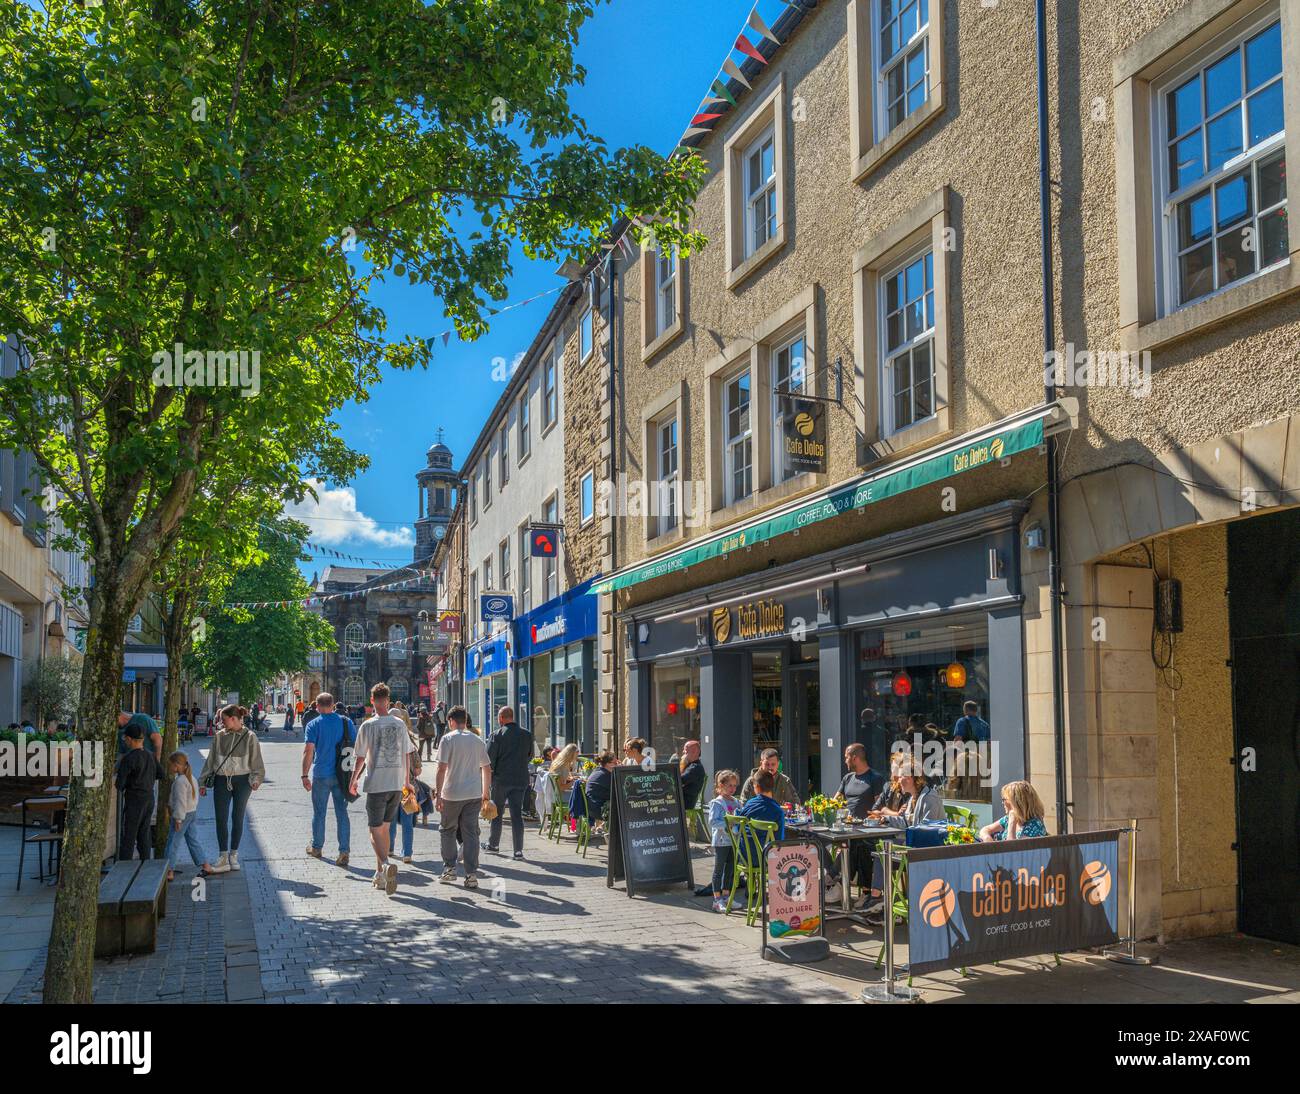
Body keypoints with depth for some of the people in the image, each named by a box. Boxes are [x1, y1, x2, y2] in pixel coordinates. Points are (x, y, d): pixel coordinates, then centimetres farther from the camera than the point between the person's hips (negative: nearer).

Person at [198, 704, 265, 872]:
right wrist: (203, 782, 10)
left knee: (238, 818, 6)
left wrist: (256, 779, -12)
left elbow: (256, 761, 1)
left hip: (242, 781, -2)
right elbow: (210, 760, 10)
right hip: (222, 781, 2)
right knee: (221, 819, -1)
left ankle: (234, 855, 18)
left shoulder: (249, 737, -2)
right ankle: (223, 855, 9)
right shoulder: (219, 736, 4)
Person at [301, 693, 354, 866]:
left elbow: (308, 751, -13)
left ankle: (316, 847, 27)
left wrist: (305, 775, -10)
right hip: (343, 775, 2)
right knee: (342, 813, 4)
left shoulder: (313, 725, -6)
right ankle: (344, 851, -4)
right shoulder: (346, 722, 2)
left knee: (319, 813, 13)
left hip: (321, 775, -2)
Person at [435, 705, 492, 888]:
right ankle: (471, 874, 0)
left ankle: (449, 868, 17)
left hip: (452, 794, -3)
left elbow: (442, 768, -13)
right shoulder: (477, 740, 9)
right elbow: (487, 768, 13)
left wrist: (437, 793, -10)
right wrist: (486, 793, 22)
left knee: (447, 830, 15)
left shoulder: (448, 738, -6)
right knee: (471, 832, 5)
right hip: (474, 794, 4)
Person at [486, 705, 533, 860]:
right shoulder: (527, 734, 1)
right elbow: (530, 756, 12)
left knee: (497, 813, 15)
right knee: (517, 814, 3)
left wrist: (490, 775, 5)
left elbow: (489, 758, -11)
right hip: (521, 779, 3)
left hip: (501, 779, -2)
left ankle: (493, 844, 27)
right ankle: (518, 850, -2)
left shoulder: (497, 735, -11)